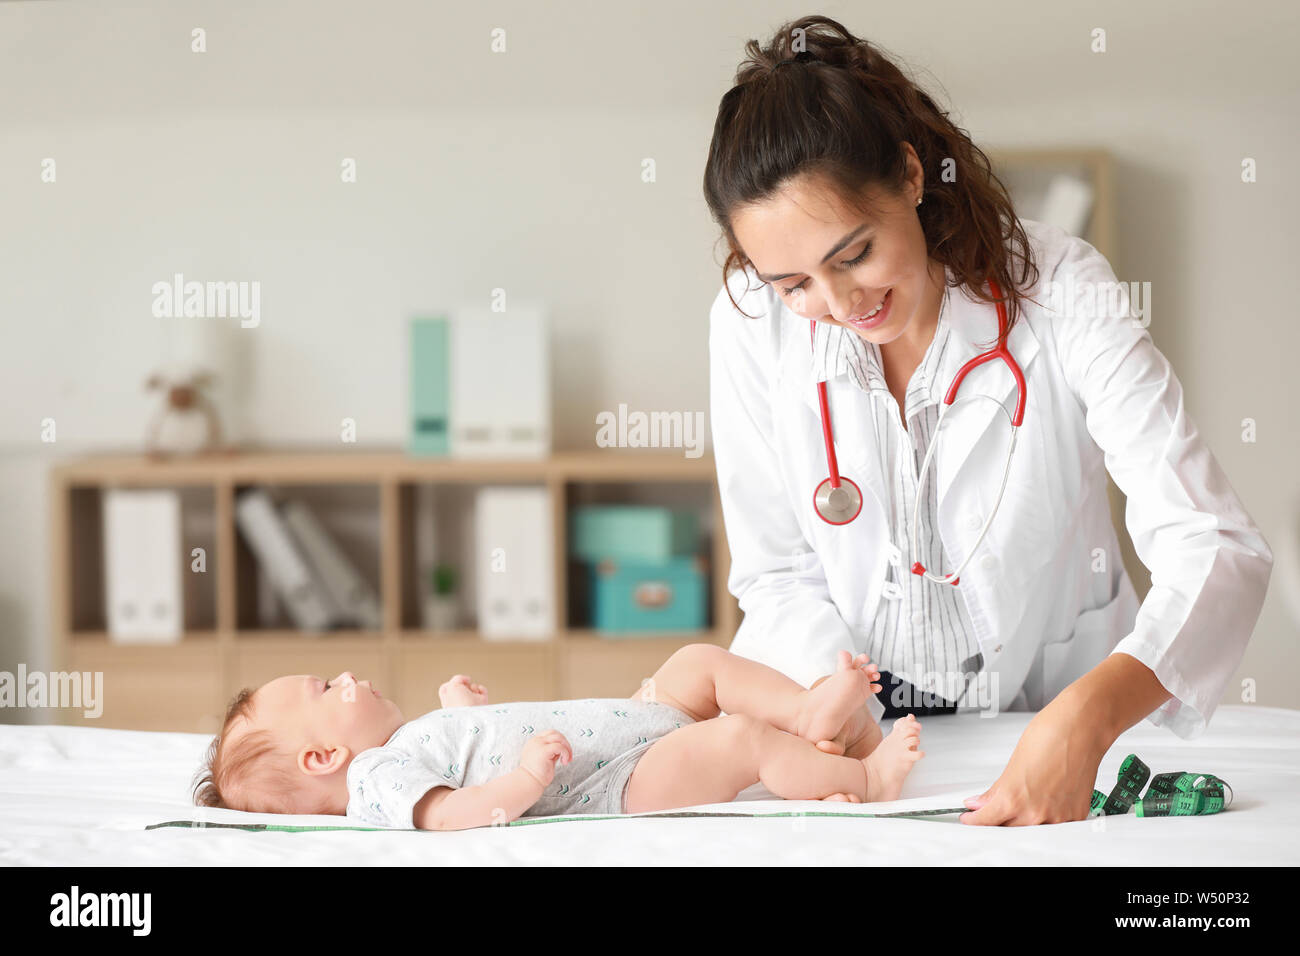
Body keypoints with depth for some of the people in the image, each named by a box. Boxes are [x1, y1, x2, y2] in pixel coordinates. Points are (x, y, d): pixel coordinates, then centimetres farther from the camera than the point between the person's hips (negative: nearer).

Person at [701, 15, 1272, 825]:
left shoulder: (1057, 289, -17)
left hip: (1057, 707, 1)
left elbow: (1216, 550, -23)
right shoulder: (753, 325, -10)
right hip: (861, 724, 0)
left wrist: (1084, 721, -40)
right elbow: (777, 575, 0)